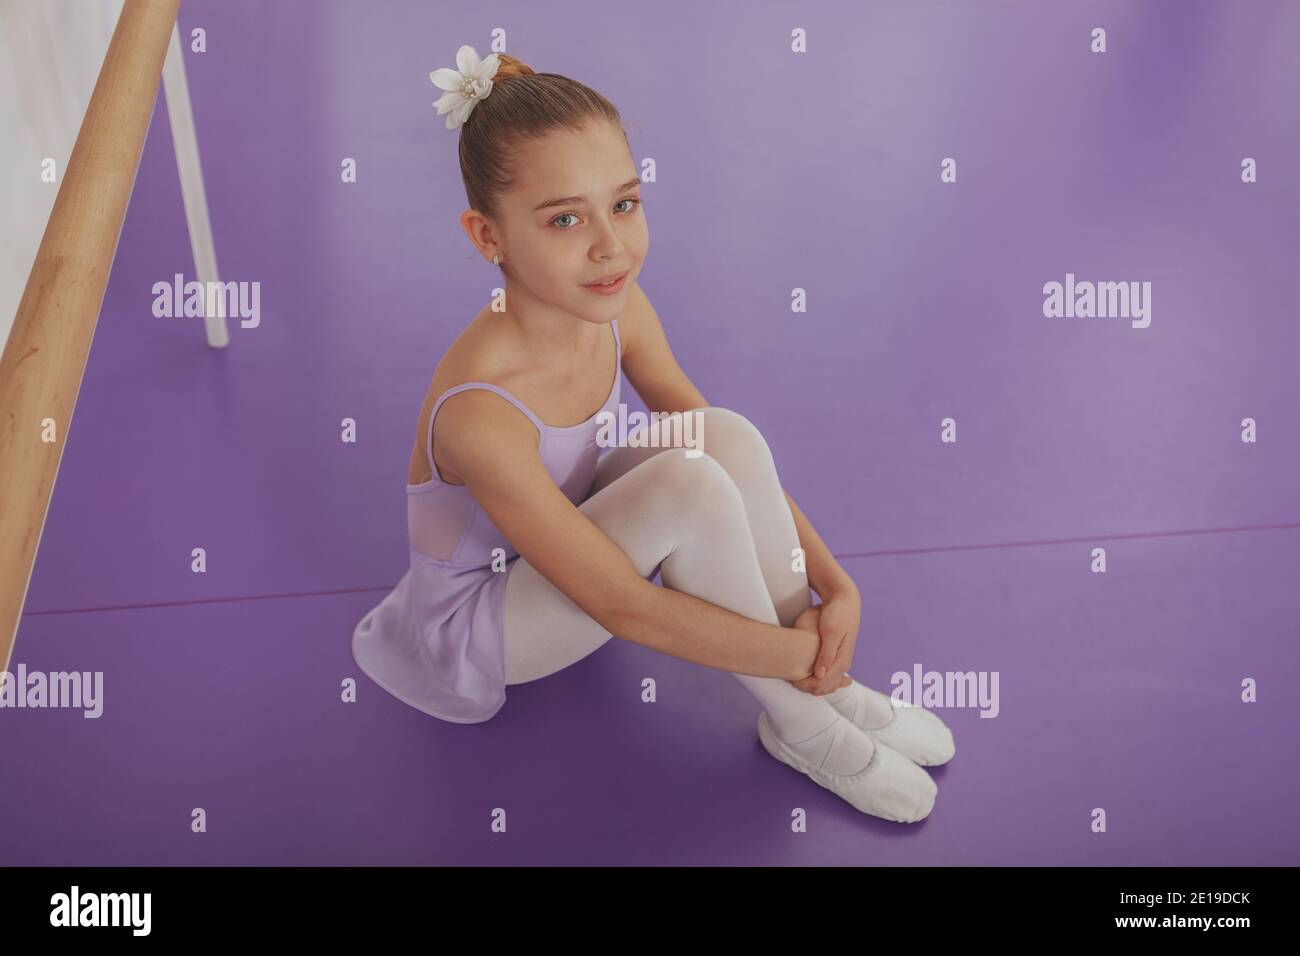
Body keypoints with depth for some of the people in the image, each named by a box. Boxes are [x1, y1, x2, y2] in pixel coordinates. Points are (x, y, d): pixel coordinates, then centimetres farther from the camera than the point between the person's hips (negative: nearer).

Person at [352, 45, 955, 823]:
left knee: (730, 436, -19)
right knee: (692, 487, -31)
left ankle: (827, 693, -6)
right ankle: (801, 729, -10)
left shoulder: (617, 308, -15)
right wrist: (800, 650, -23)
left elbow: (739, 462, -6)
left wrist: (838, 586, -15)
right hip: (474, 622, -6)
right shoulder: (480, 410, -36)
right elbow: (626, 609, -31)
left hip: (566, 542, 7)